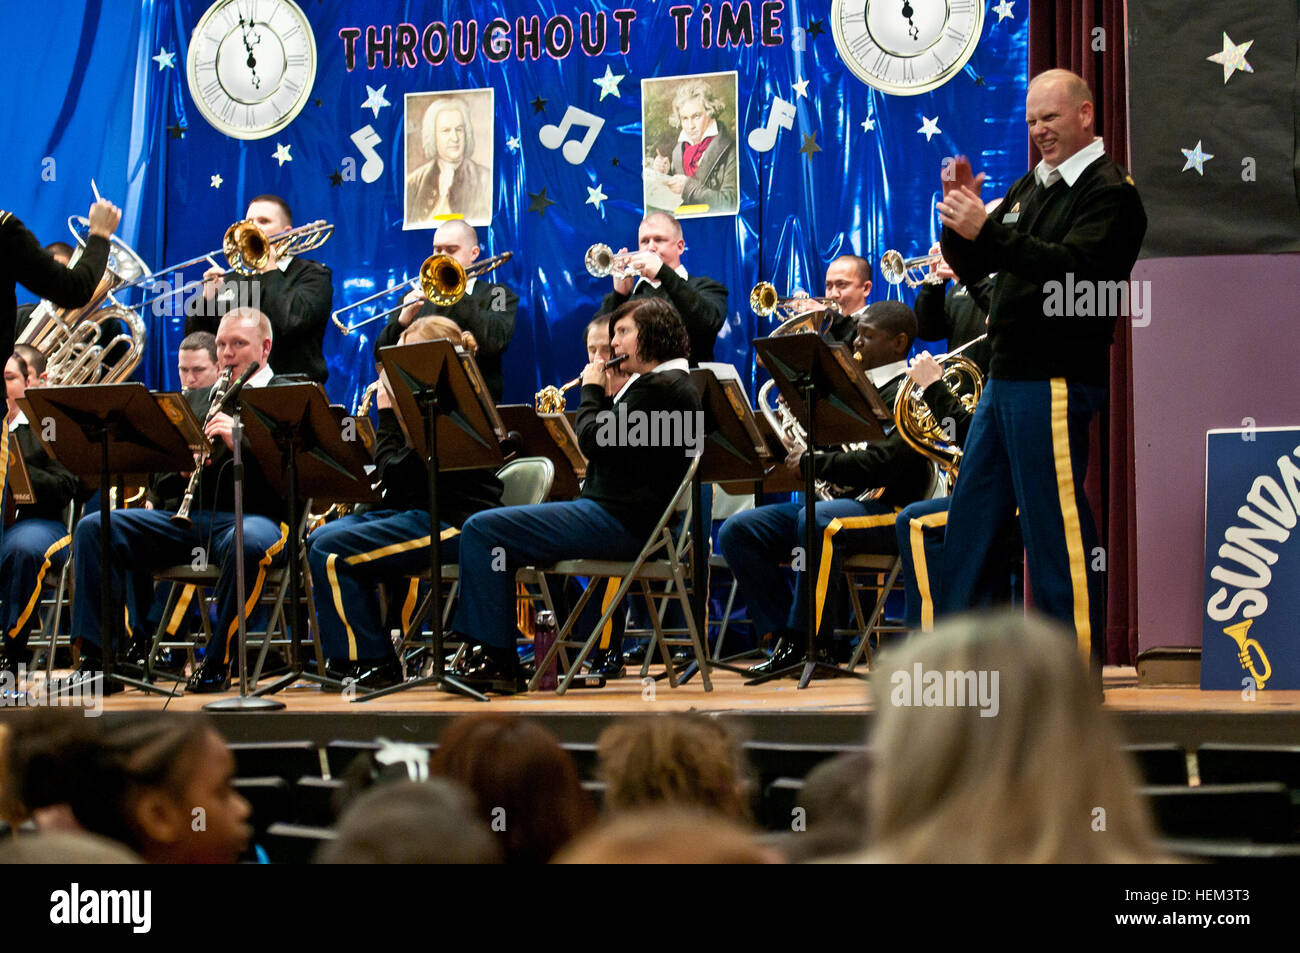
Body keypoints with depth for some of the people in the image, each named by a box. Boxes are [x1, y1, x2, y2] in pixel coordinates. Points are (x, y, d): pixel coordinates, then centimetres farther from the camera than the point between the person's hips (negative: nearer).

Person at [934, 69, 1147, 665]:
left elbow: (1073, 268, -24)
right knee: (970, 518, 11)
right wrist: (960, 215, -1)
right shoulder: (1031, 187, 19)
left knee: (1057, 524, -7)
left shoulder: (1110, 192, -7)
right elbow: (970, 267, 18)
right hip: (1005, 375, 9)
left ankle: (1078, 663, -2)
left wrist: (986, 230, -27)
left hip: (1056, 380, -9)